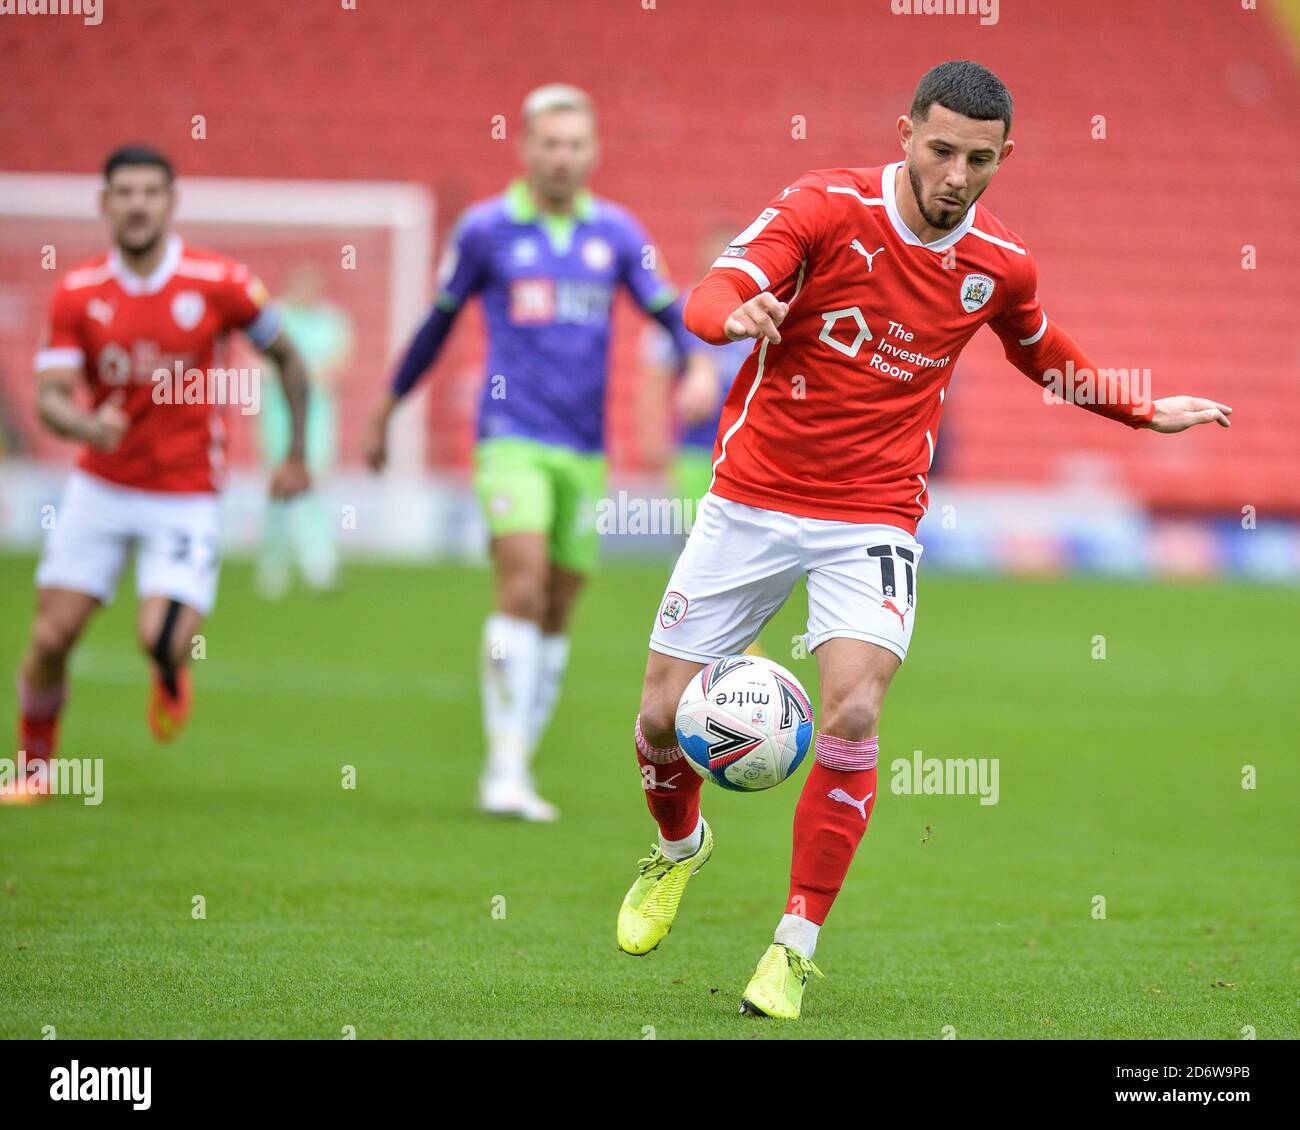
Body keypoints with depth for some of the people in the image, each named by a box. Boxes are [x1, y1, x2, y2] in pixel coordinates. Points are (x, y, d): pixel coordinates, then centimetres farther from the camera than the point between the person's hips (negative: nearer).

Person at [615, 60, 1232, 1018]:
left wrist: (1148, 411, 19)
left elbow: (1054, 362, 23)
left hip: (873, 519, 1)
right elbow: (709, 298, -26)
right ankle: (679, 848, 38)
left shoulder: (1001, 266, -1)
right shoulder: (827, 206, -12)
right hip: (751, 499, 0)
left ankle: (796, 947, -10)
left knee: (852, 714, -22)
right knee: (664, 719, 3)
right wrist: (738, 312, -48)